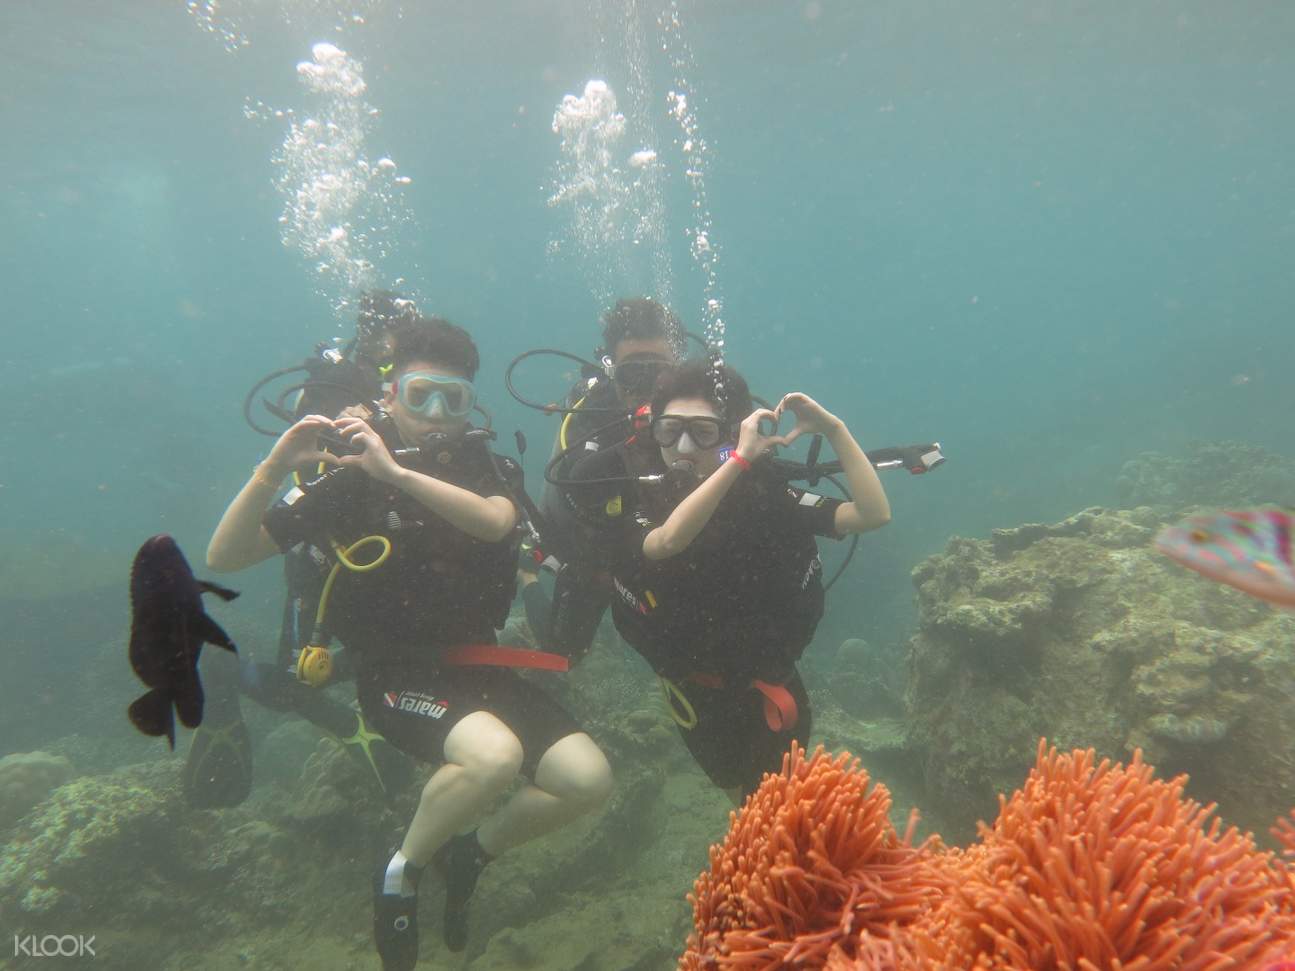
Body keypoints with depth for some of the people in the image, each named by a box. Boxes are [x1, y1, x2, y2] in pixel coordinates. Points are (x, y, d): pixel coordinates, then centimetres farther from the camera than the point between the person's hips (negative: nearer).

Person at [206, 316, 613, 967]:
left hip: (479, 667, 4)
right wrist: (273, 467, -24)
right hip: (395, 675, -4)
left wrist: (396, 473, -32)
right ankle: (400, 872, 0)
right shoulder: (347, 476, -8)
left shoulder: (485, 467, 1)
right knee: (495, 755, -32)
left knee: (588, 779, -10)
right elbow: (223, 558, -10)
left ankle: (471, 852, 18)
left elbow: (495, 522, -24)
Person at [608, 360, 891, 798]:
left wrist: (833, 429, -30)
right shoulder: (643, 501, -19)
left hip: (769, 686, 0)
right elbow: (667, 541, -44)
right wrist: (740, 458, -47)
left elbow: (874, 514, -24)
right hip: (701, 693, 1)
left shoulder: (766, 491, -17)